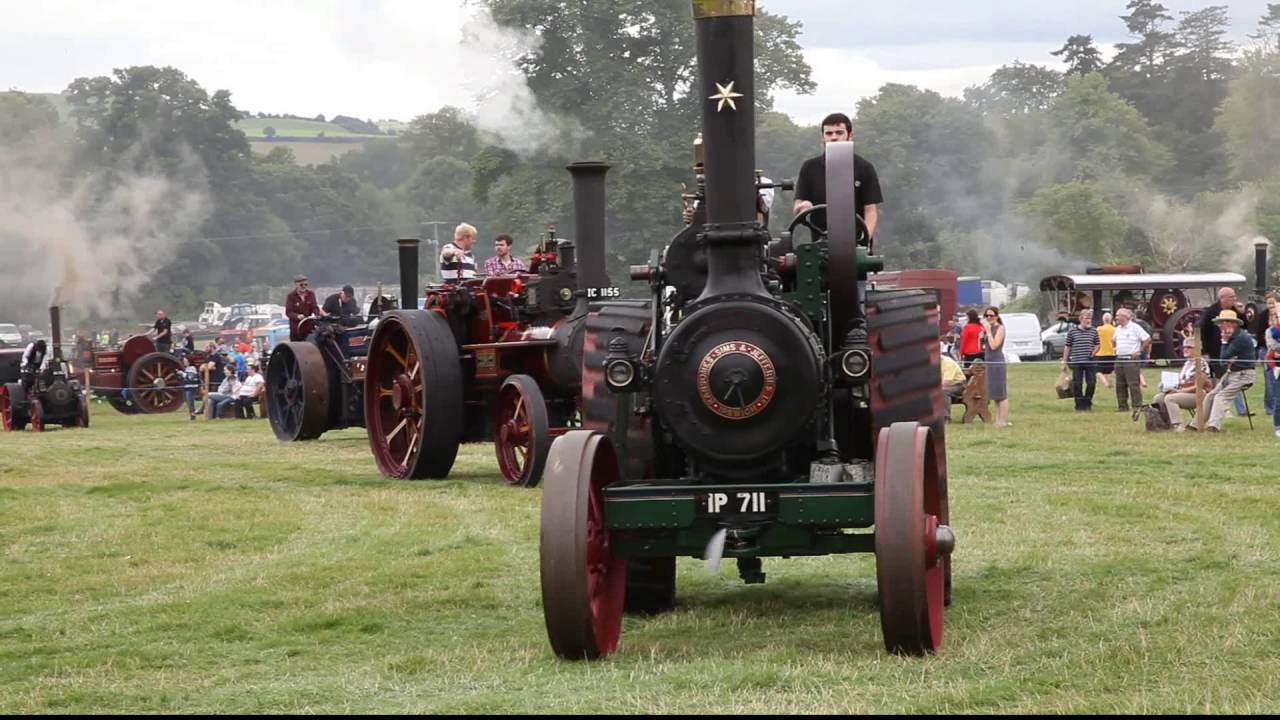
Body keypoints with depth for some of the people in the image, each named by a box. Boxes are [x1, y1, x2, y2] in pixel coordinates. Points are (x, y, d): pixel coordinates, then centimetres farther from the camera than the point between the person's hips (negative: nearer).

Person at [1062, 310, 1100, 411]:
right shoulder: (1072, 331, 1)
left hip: (1089, 362, 2)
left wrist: (1093, 353, -5)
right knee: (1077, 385, 1)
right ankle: (1079, 406, 12)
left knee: (1091, 383, 1)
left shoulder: (1093, 331, 6)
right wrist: (1064, 361, 5)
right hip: (1076, 363, -2)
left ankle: (1087, 404, 19)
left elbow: (1097, 345, 15)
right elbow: (1067, 347, 7)